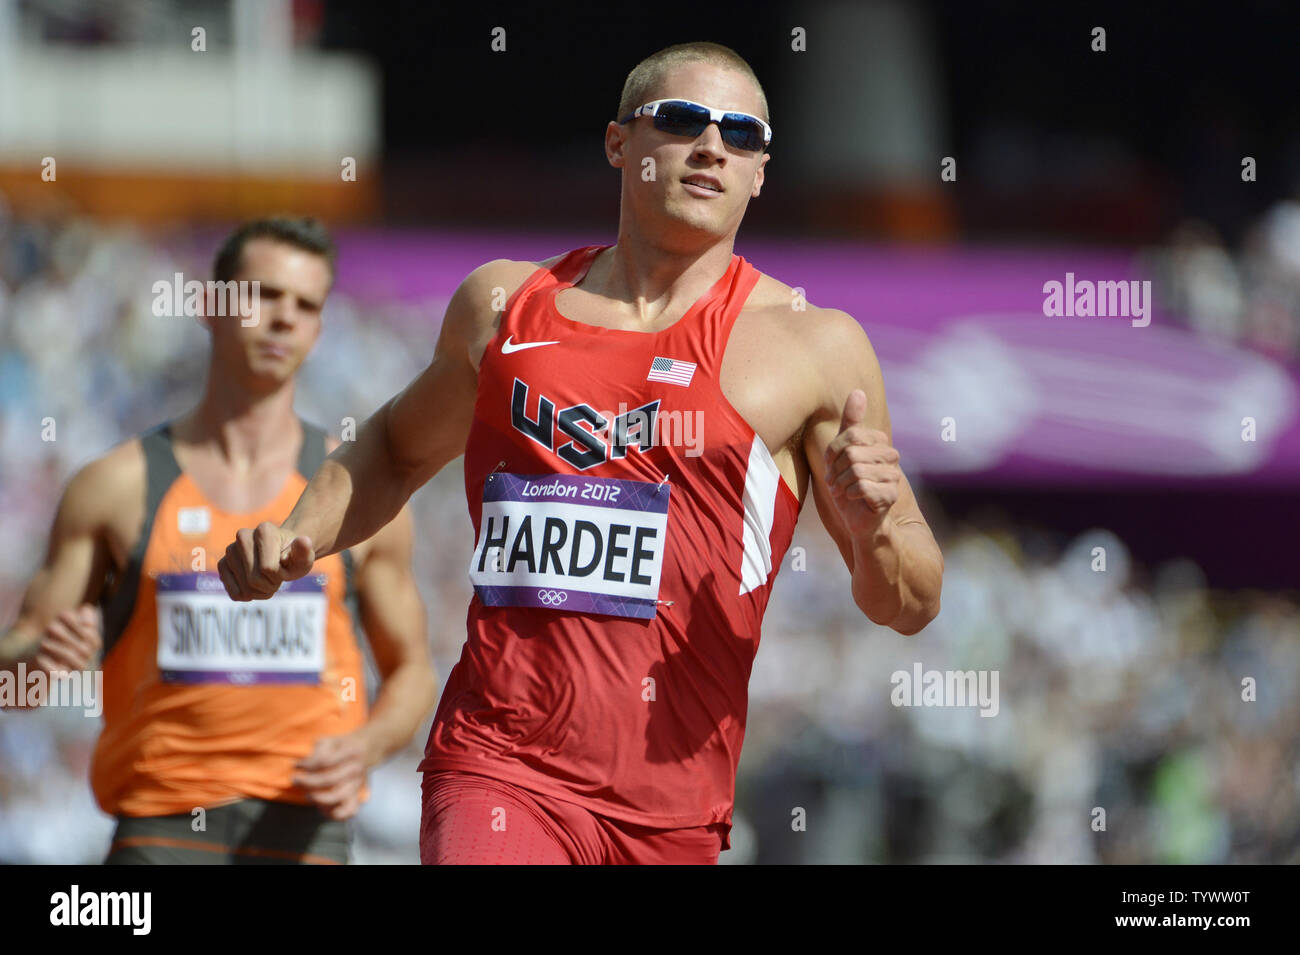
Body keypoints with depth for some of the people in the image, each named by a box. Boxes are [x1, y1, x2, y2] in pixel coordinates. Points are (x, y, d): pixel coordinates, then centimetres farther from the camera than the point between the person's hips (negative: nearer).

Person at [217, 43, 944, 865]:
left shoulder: (813, 346, 5)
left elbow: (910, 607, 6)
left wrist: (871, 528, -15)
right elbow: (398, 450, 33)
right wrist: (296, 537, 16)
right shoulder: (505, 304, 13)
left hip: (670, 812, 0)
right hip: (497, 767, 0)